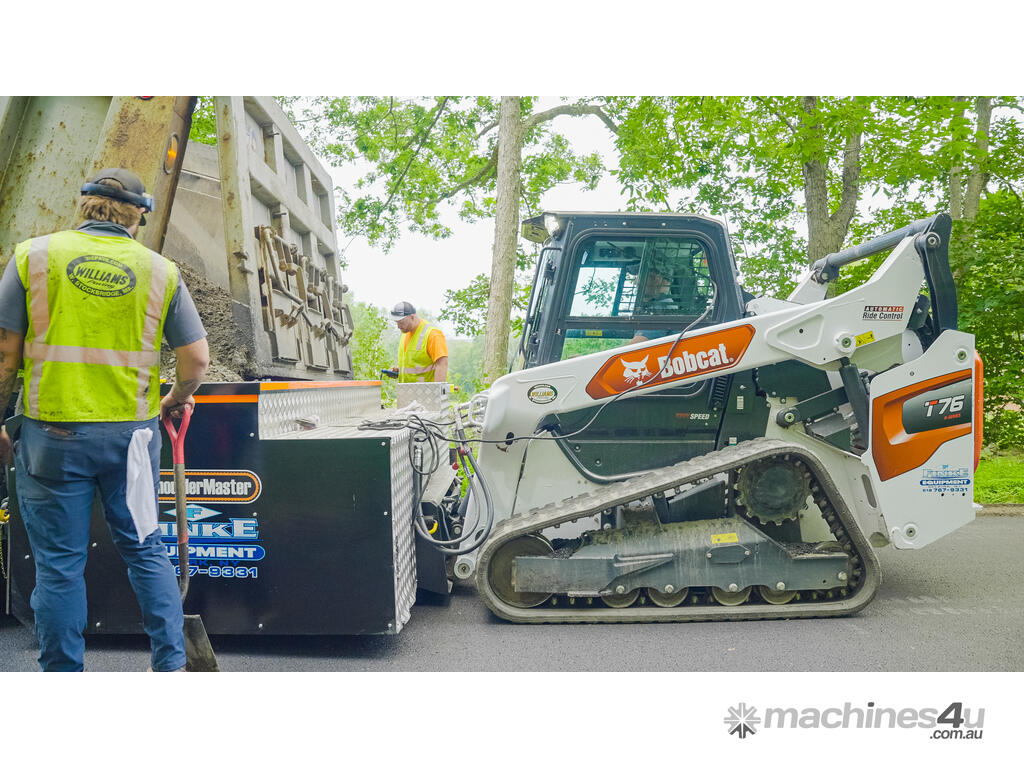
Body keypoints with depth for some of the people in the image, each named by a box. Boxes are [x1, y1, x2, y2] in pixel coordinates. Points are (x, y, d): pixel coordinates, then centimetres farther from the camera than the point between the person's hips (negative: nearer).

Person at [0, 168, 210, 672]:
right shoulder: (159, 270, 3)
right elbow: (197, 357, 2)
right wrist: (176, 400, 21)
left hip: (52, 432, -1)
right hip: (131, 433, 1)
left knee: (58, 564, 8)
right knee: (144, 548, 14)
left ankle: (64, 676, 17)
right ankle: (170, 665, 19)